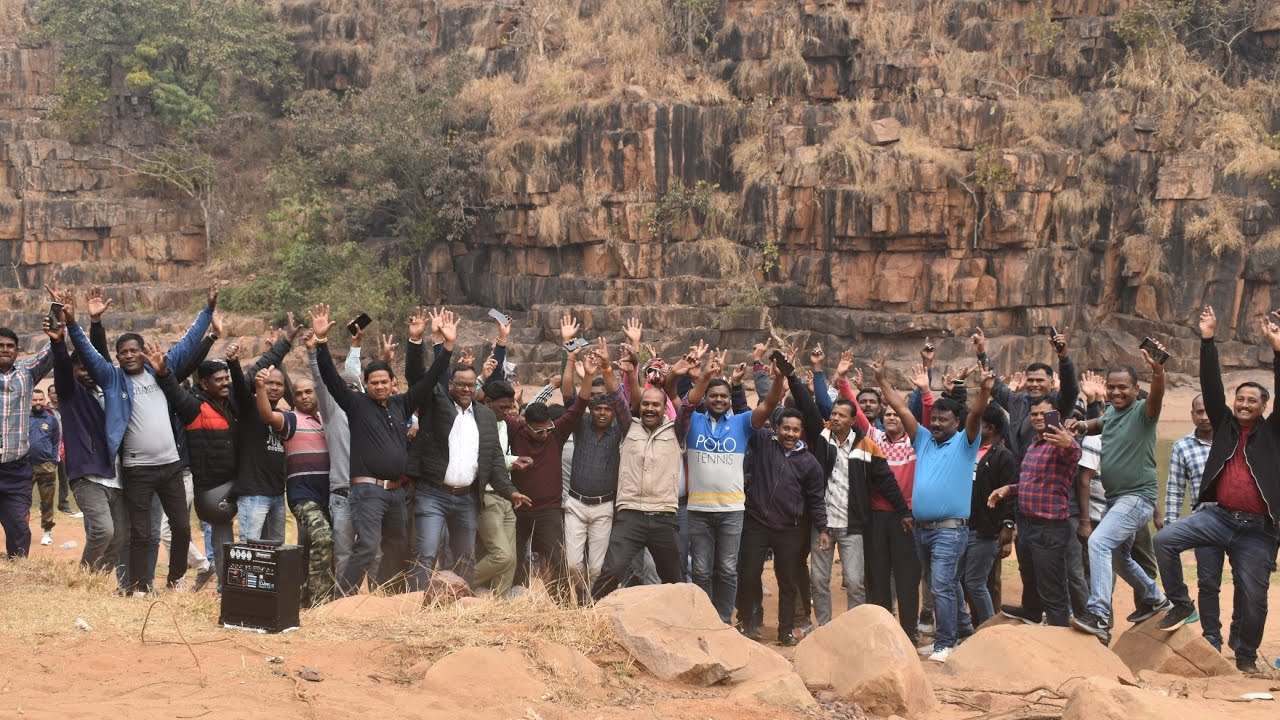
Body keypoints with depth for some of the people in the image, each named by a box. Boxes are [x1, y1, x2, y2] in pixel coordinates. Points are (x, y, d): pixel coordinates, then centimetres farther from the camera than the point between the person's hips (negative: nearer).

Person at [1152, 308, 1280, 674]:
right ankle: (1181, 604, -1)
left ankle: (1246, 655, 23)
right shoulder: (1226, 424, 11)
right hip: (1217, 515, 2)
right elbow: (1211, 387, 4)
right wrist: (1208, 341, -3)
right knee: (1165, 539, -18)